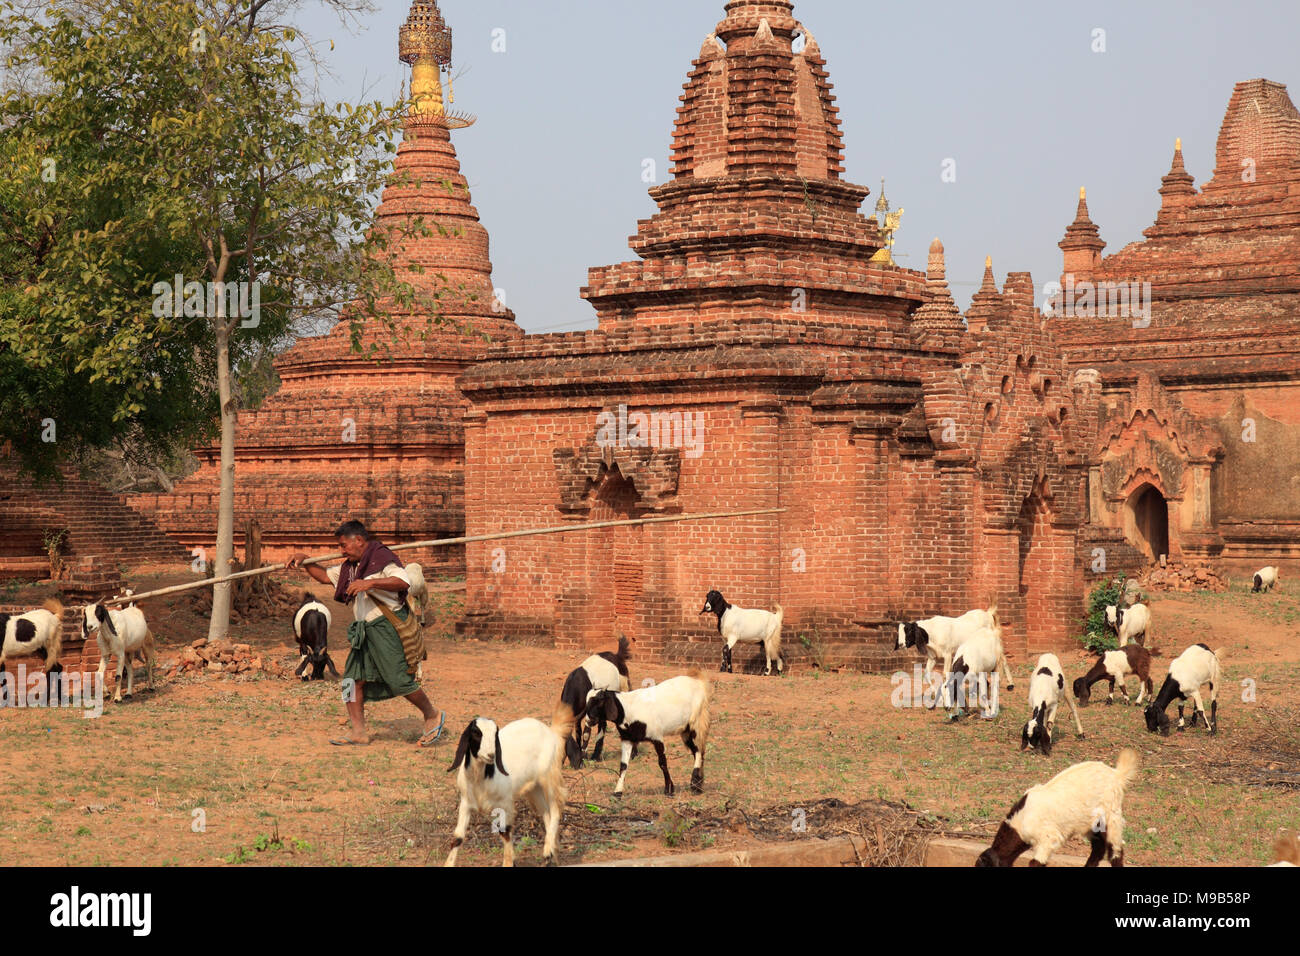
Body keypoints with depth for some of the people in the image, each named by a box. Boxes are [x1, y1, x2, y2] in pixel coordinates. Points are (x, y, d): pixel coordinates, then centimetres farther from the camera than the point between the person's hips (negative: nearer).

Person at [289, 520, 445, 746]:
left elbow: (403, 581, -25)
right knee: (354, 678, 1)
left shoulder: (381, 558, -10)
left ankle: (432, 716, 8)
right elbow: (326, 576, 31)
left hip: (387, 625, -9)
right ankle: (358, 732, 3)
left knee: (398, 679, -11)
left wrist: (370, 583, -31)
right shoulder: (351, 567, 19)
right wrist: (305, 562, 17)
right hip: (365, 629, 9)